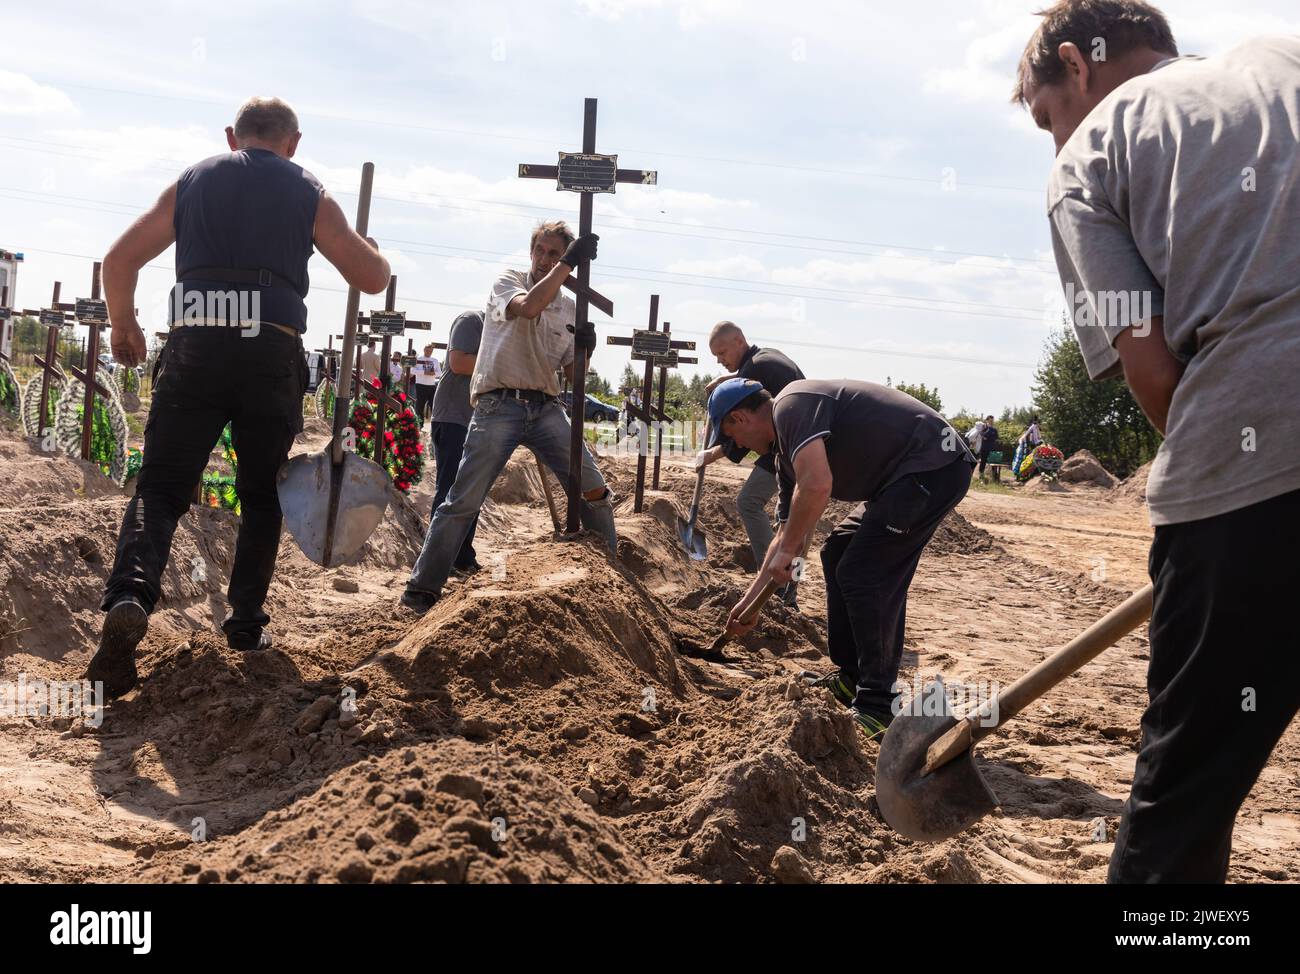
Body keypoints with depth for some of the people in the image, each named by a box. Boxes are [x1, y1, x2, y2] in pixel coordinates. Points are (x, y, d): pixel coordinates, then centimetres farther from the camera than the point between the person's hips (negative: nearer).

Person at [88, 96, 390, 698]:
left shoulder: (192, 182, 17)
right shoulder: (308, 194, 13)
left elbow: (118, 262, 14)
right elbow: (374, 279, 12)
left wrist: (124, 326, 31)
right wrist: (366, 247, 35)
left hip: (193, 348, 1)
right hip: (272, 352, 0)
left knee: (160, 488, 0)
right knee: (261, 496, 16)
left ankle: (129, 597, -25)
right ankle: (246, 622, 15)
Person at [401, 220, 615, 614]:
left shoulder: (569, 307, 14)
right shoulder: (508, 281, 2)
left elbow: (572, 374, 15)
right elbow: (528, 307, -22)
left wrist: (585, 348, -7)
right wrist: (569, 262, -21)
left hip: (546, 408, 4)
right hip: (499, 405, -4)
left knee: (593, 489, -3)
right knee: (463, 501, -7)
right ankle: (421, 589, 0)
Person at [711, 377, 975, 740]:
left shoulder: (792, 406, -14)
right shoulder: (786, 452, 17)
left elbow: (816, 484, -29)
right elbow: (790, 531, 25)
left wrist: (787, 550, -15)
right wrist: (749, 599, 28)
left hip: (934, 466, -11)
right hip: (904, 478, 11)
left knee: (862, 574, -11)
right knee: (838, 553, 19)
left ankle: (878, 709, -5)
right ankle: (852, 678, 26)